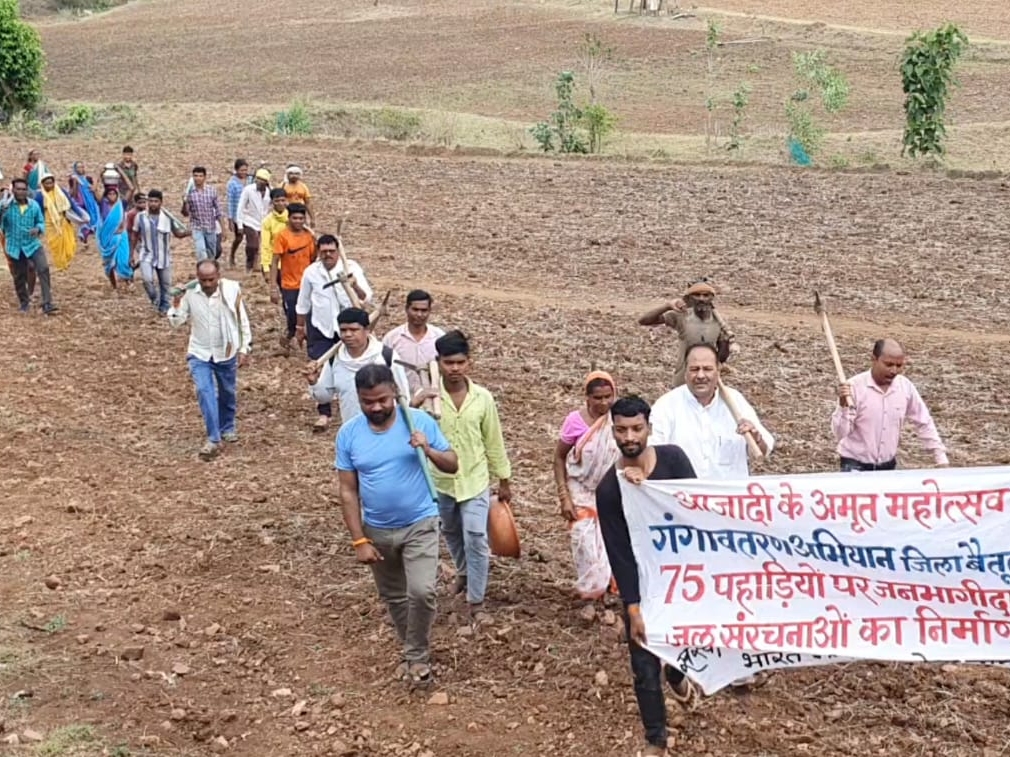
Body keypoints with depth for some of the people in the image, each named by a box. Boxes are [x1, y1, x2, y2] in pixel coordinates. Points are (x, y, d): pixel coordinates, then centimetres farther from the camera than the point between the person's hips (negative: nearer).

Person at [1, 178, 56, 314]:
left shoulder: (34, 205, -3)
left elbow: (41, 221, 7)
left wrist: (38, 229, -16)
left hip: (32, 244, 0)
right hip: (14, 246, 0)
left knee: (44, 269, -18)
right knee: (19, 276, 11)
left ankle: (47, 304, -18)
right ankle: (24, 303, 33)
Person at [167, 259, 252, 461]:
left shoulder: (232, 290, -14)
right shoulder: (189, 293, -12)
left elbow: (243, 321, -4)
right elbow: (175, 323, -6)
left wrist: (244, 349, -4)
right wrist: (176, 305, -25)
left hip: (226, 353, 0)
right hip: (200, 353, 0)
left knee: (228, 393, 16)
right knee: (204, 391, -16)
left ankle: (228, 427, 42)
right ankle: (213, 439, -14)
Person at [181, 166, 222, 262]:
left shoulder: (212, 190, -4)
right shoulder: (189, 192, -7)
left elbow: (218, 210, 3)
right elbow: (186, 213, -6)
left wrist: (221, 228, 3)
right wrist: (184, 203, -26)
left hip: (211, 228, 2)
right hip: (197, 228, -2)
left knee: (212, 254, 14)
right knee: (201, 253, -14)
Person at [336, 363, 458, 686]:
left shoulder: (420, 421, -12)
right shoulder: (348, 434, -9)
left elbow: (452, 465, -5)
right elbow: (348, 491, -5)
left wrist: (428, 450, -26)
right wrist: (359, 540, -9)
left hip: (420, 525, -2)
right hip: (377, 531, 3)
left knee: (422, 591, -16)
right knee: (393, 597, 16)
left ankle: (418, 655, 7)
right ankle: (412, 651, 38)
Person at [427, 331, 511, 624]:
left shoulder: (483, 397, -9)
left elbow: (494, 441, 1)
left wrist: (504, 480, 6)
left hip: (475, 480, -1)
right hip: (440, 481, 1)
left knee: (476, 540, -6)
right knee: (452, 534, 23)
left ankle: (476, 602, 5)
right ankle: (464, 573, 51)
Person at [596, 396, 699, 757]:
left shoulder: (673, 458, -10)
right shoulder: (609, 488, -15)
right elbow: (618, 552, -14)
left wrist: (648, 486, -31)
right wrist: (633, 608, -17)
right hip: (640, 582, -2)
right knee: (645, 667, 3)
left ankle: (676, 675, 53)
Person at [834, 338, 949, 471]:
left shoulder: (905, 386, -2)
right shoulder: (855, 386, -15)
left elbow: (923, 423, 10)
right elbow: (840, 433, -17)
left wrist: (941, 458, 7)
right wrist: (843, 405, -33)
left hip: (888, 465, 4)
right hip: (856, 465, -4)